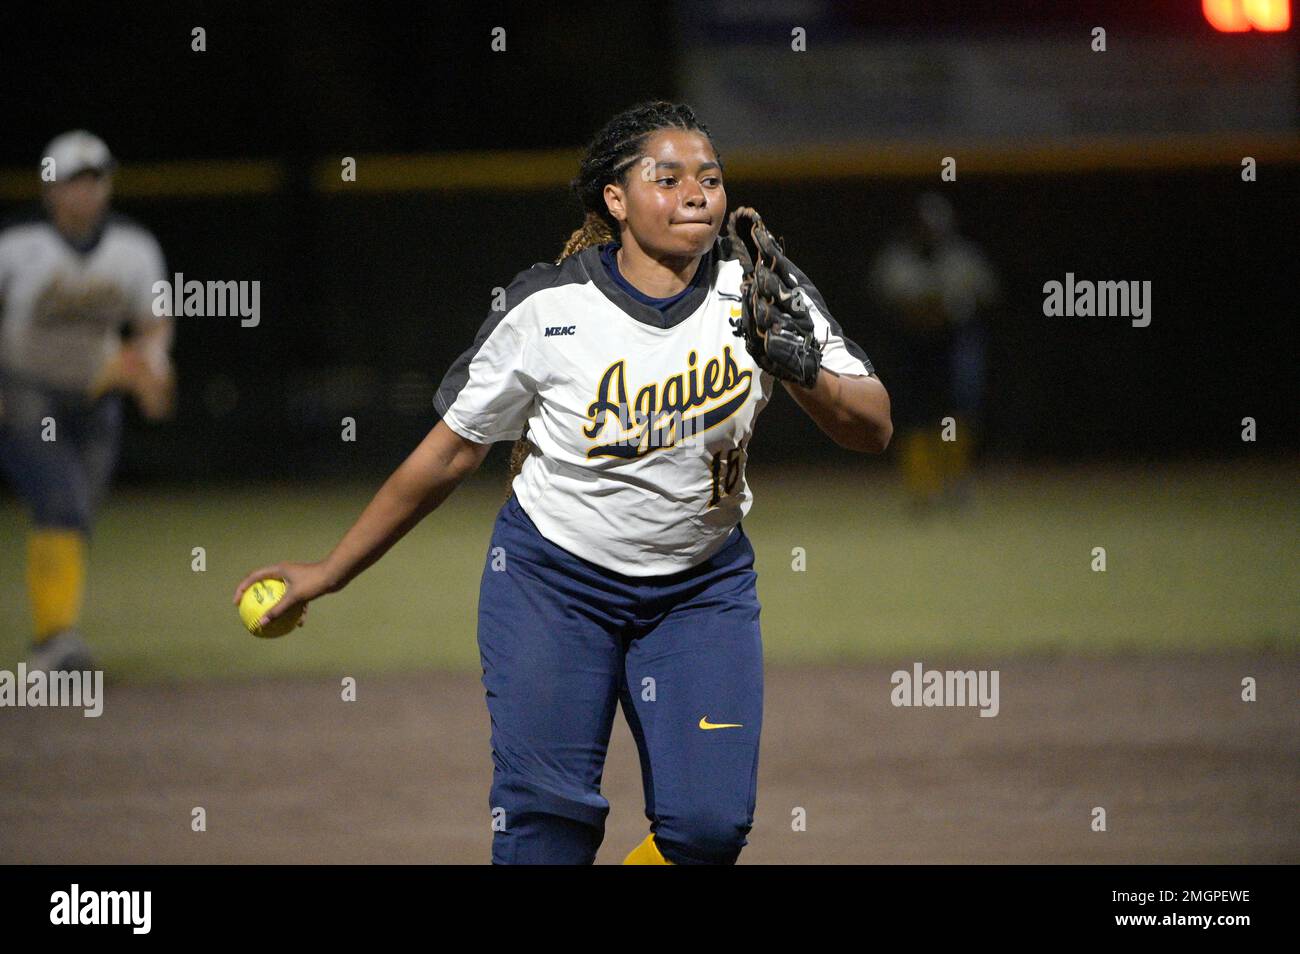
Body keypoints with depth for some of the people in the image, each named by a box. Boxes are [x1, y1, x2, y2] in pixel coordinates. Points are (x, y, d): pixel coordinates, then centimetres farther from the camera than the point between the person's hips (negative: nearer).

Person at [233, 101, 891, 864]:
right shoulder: (549, 309, -14)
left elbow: (873, 430, -14)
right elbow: (450, 452, -4)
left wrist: (801, 375, -36)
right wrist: (330, 573, 0)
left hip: (703, 582, 2)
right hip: (552, 575, -2)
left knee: (710, 825, -9)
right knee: (549, 814, -12)